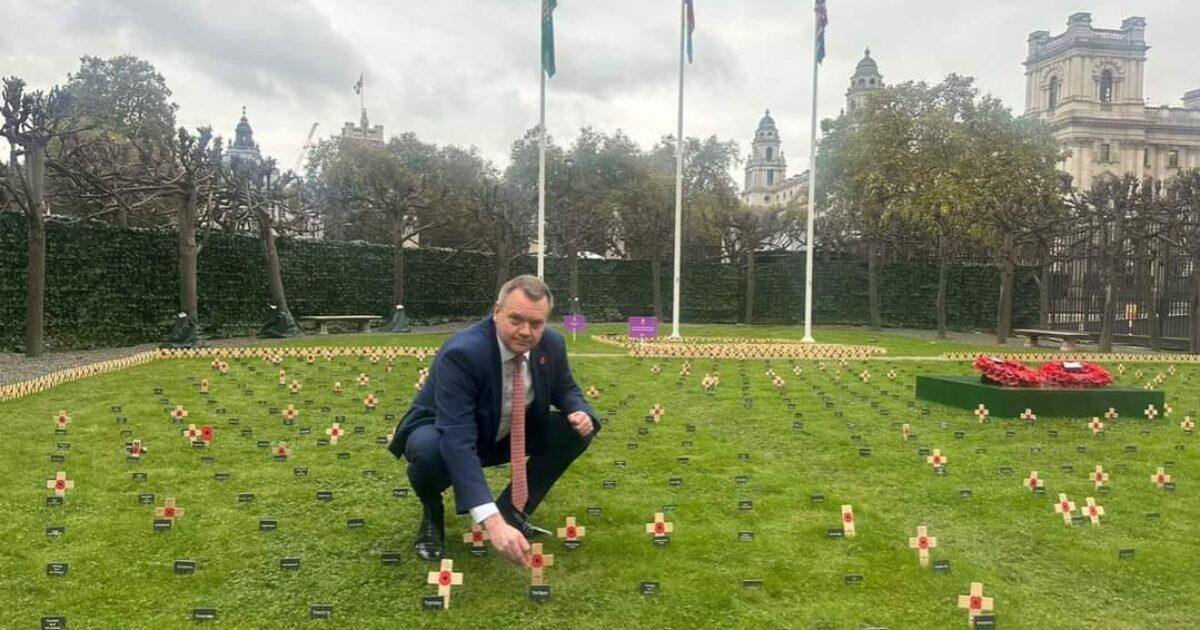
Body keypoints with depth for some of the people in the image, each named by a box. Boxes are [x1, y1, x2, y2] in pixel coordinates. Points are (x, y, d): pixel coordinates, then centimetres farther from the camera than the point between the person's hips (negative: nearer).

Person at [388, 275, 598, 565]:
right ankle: (432, 516, -3)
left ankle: (513, 510, 2)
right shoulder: (461, 353, -36)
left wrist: (581, 412, -22)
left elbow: (565, 389, 5)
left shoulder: (552, 344, -17)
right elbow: (457, 442, -45)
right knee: (428, 451, -39)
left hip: (507, 435, 6)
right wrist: (491, 520, -54)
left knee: (576, 430, -13)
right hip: (445, 434, -5)